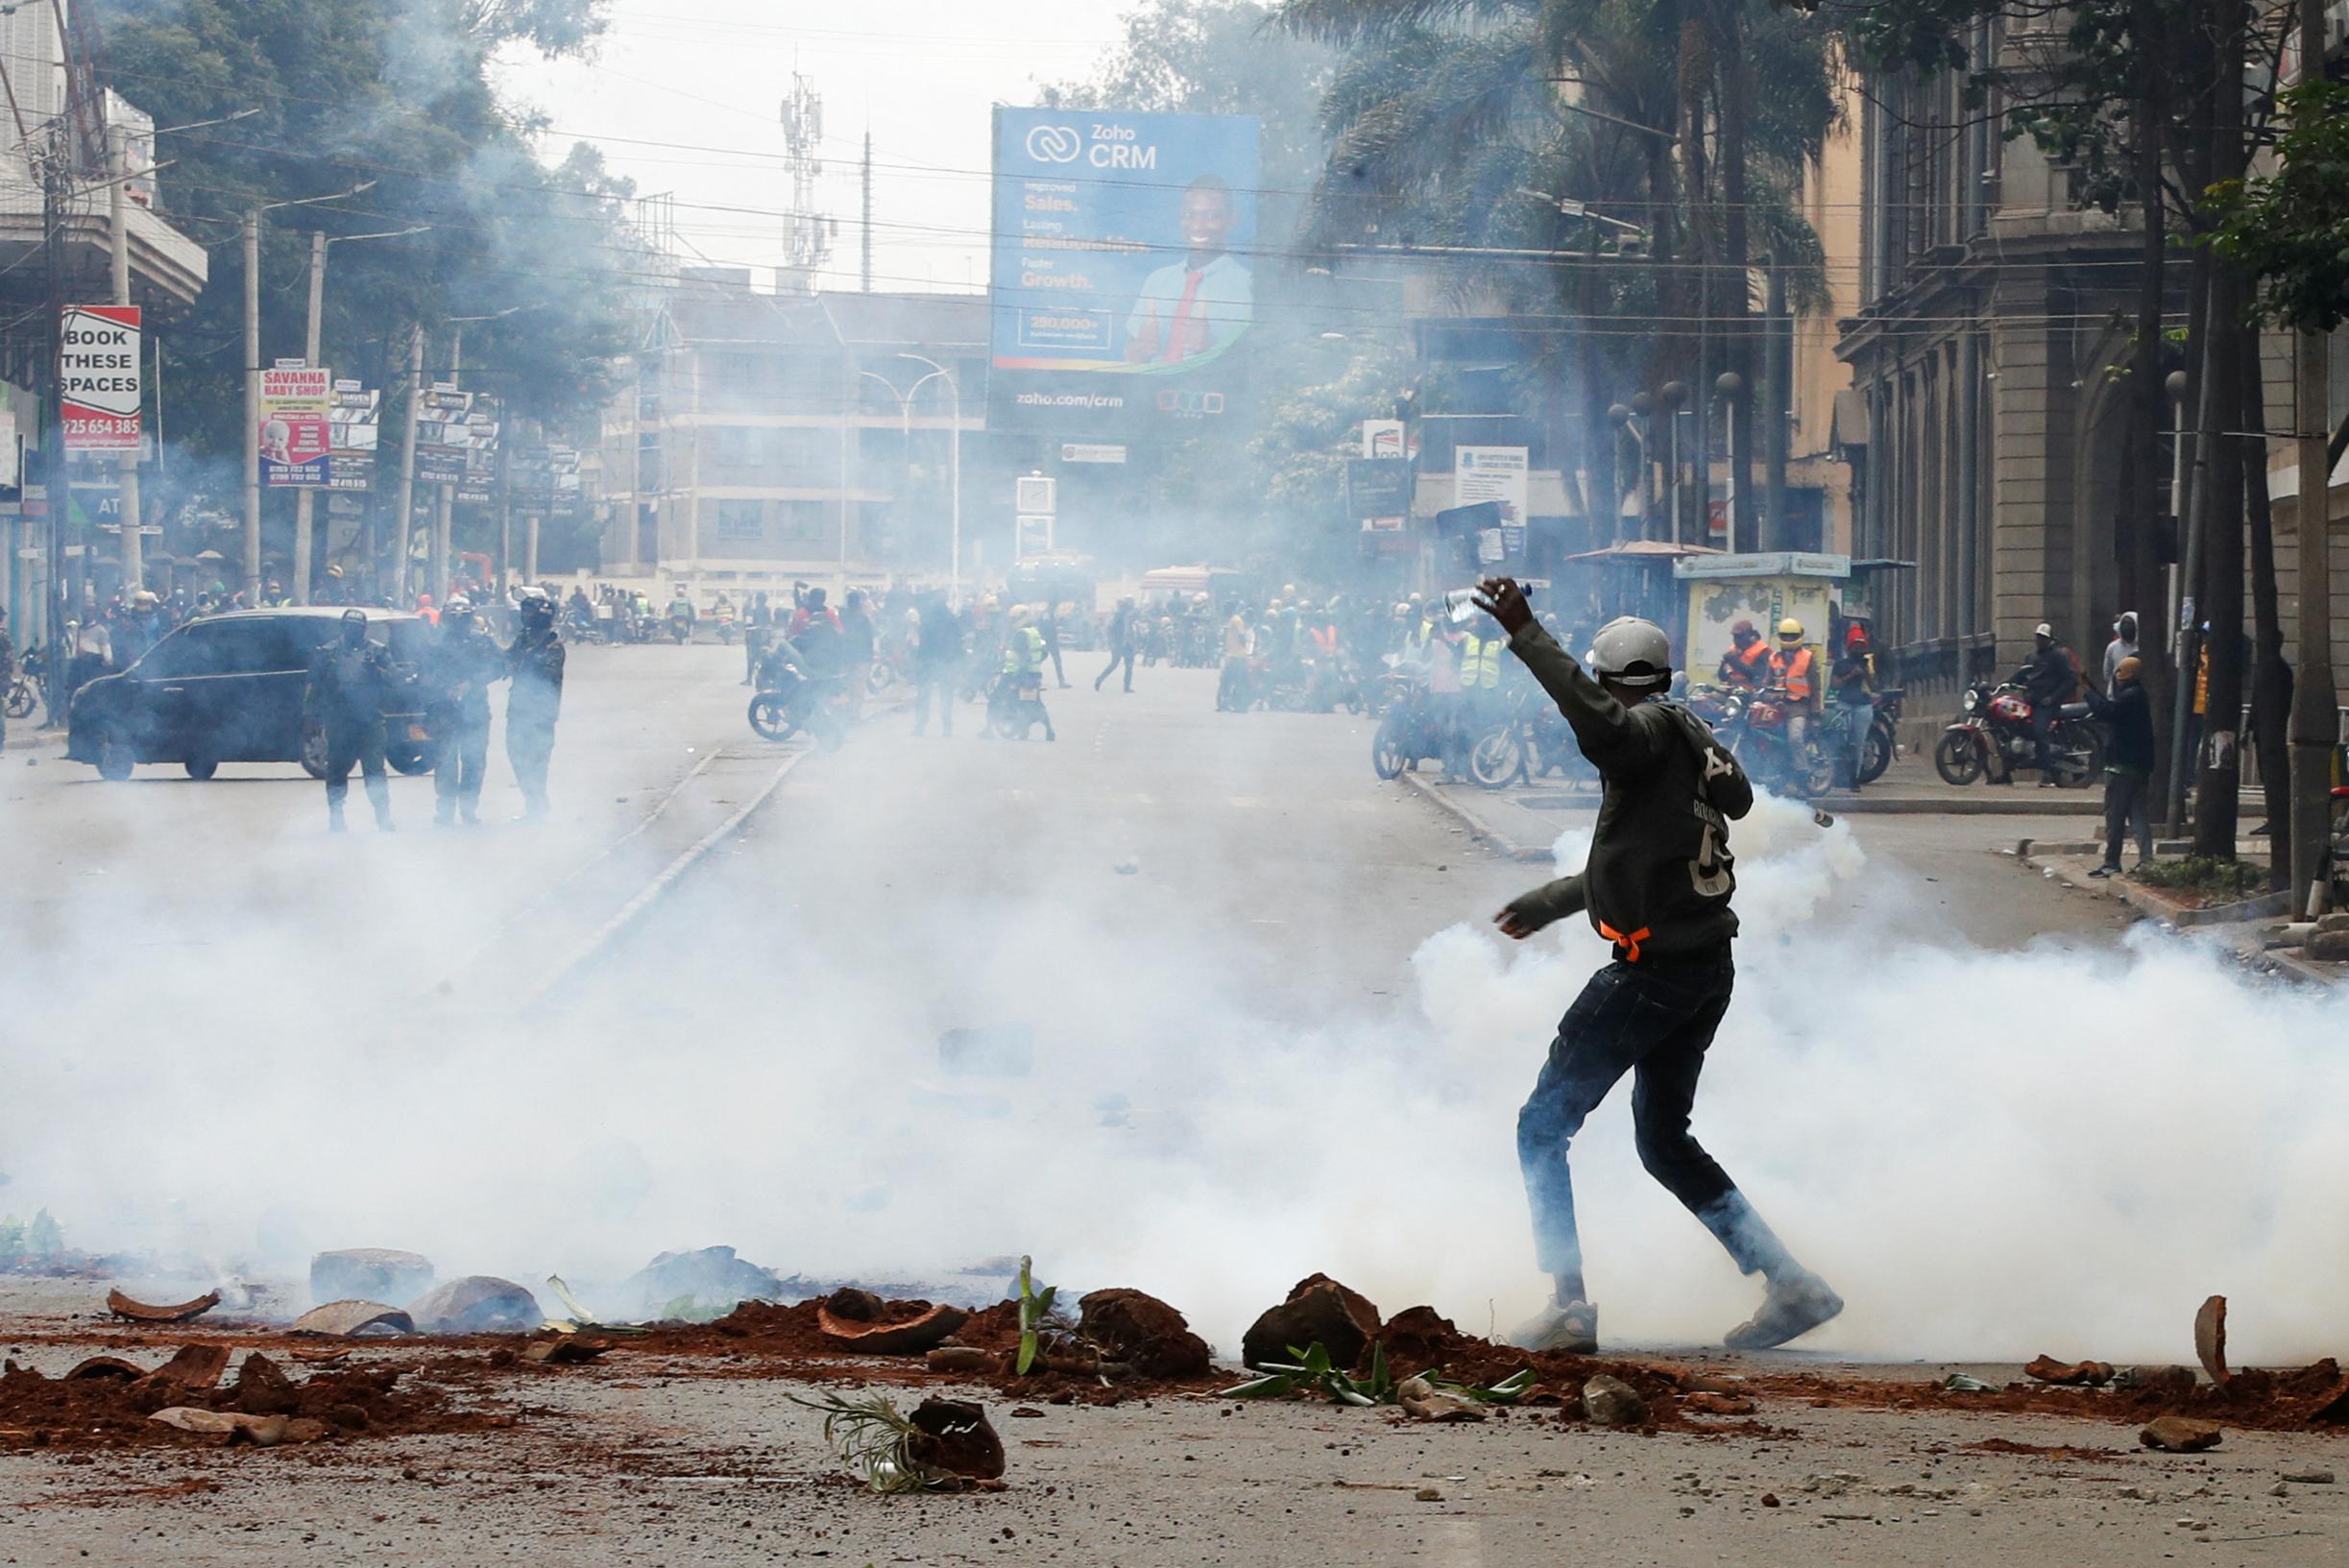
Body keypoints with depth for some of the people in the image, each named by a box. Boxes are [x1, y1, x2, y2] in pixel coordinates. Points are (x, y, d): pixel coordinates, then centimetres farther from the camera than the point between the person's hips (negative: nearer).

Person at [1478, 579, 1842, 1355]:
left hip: (1653, 968, -9)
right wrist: (1547, 902, 39)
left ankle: (1569, 1305, -8)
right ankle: (1793, 1285, 15)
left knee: (1543, 1127, 0)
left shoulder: (1651, 733, -11)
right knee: (1665, 1142, 20)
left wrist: (1525, 635, -37)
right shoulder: (1697, 747, 17)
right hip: (1708, 970, 9)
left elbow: (1599, 718, -37)